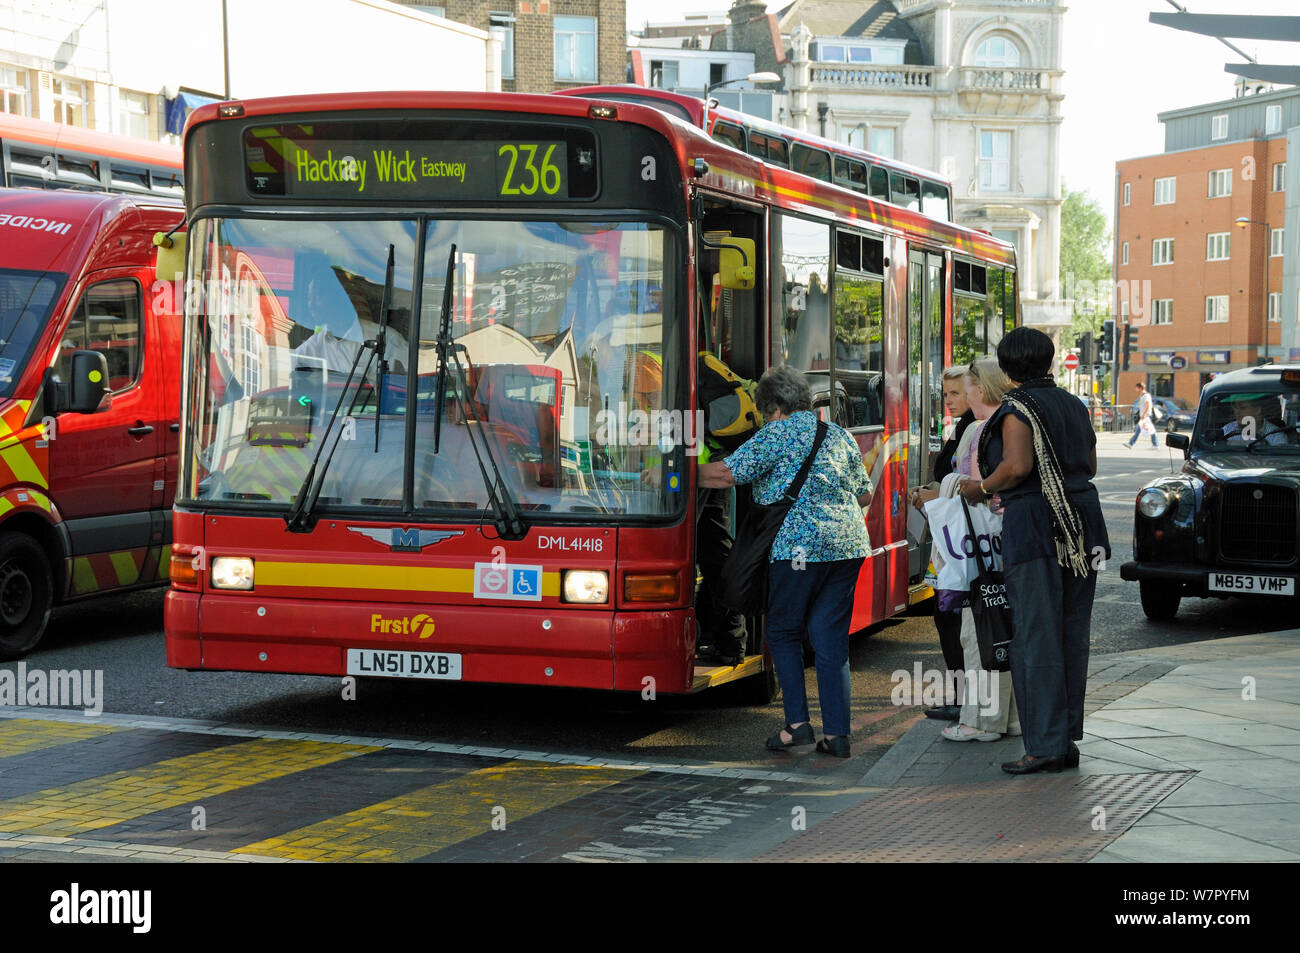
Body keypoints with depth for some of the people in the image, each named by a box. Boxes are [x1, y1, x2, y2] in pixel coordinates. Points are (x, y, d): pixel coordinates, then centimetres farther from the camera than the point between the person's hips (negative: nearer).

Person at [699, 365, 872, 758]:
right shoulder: (840, 436, 17)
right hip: (848, 545, 6)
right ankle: (836, 733, 3)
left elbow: (728, 472, -8)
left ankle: (797, 723, 1)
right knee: (831, 639, 7)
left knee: (783, 633, 8)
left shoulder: (778, 434, -2)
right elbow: (865, 494, 21)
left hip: (799, 546, -6)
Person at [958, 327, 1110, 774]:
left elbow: (1017, 466, -20)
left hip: (1034, 525, -7)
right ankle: (1068, 739, 14)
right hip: (1082, 529, 7)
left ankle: (1045, 745, -6)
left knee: (1037, 637, -5)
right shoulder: (1073, 405, 15)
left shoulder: (1018, 407, -8)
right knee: (1072, 635, 10)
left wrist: (981, 488, -4)